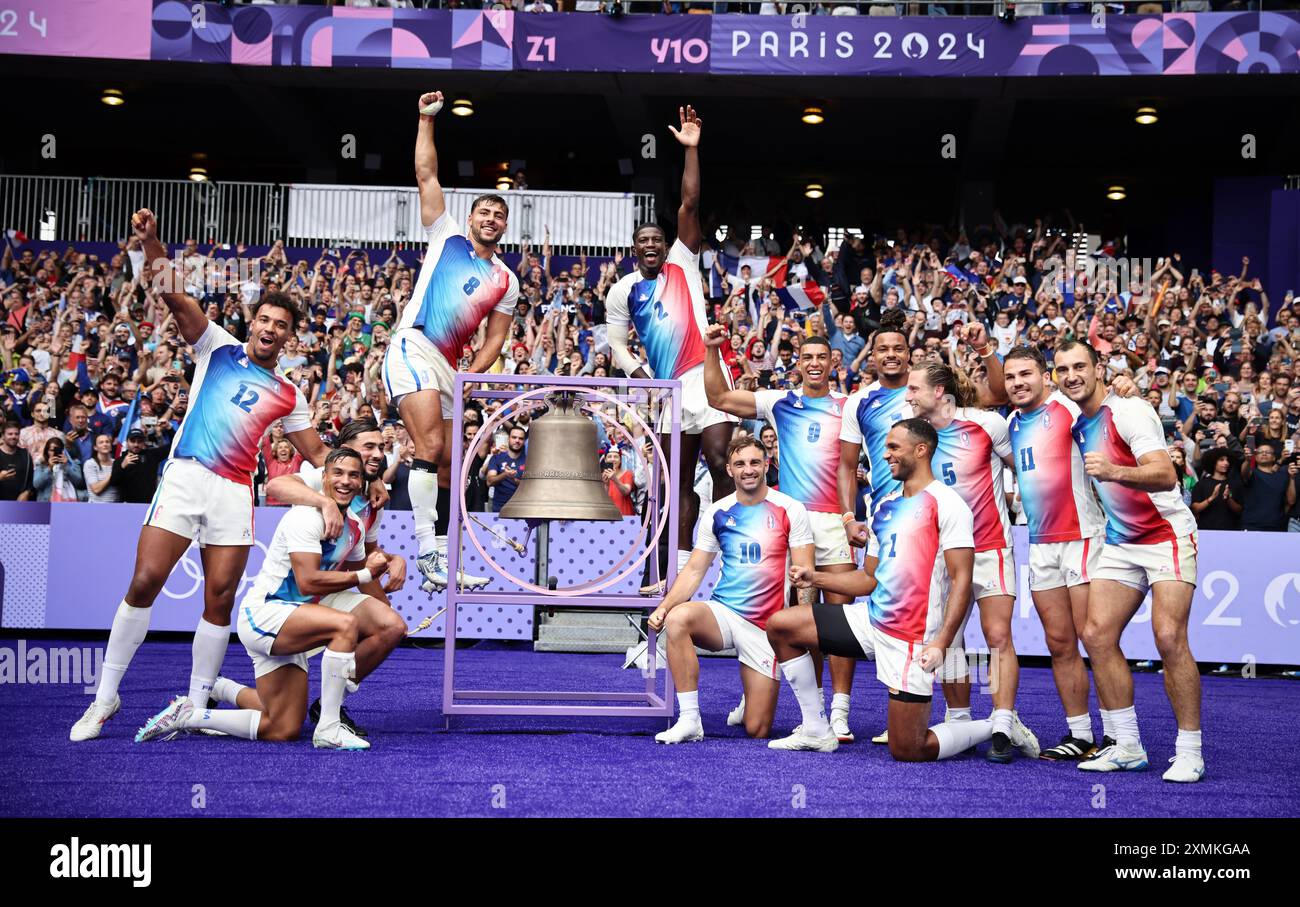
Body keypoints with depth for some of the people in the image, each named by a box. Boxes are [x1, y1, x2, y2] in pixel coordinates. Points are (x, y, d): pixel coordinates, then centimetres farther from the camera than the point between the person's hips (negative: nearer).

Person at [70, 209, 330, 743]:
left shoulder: (287, 394, 19)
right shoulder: (218, 348, 13)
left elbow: (315, 453, 20)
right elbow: (175, 297, 1)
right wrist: (150, 242, -14)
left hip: (236, 494, 2)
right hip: (184, 477, -2)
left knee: (220, 600, -1)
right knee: (145, 582, -10)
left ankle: (195, 705, 10)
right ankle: (106, 695, 1)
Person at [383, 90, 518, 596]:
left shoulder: (506, 280, 18)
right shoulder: (446, 236, 10)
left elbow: (495, 339, 13)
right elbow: (426, 174, 5)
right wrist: (427, 119, 2)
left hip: (450, 365, 6)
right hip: (414, 349, -5)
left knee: (446, 465, 5)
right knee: (430, 446, -21)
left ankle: (441, 564, 9)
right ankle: (427, 550, -22)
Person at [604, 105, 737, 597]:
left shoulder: (682, 263, 6)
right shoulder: (621, 291, 12)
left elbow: (690, 205, -3)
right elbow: (616, 343, 13)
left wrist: (691, 150, -9)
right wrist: (636, 370, -7)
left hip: (705, 375, -3)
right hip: (667, 387, 3)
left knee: (718, 462, -14)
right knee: (681, 480, 7)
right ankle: (679, 569, 10)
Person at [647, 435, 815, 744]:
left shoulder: (790, 510, -4)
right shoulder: (717, 513, 4)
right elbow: (694, 570, 5)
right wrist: (664, 607, -12)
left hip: (765, 626, -2)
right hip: (722, 612, 2)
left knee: (757, 730, -4)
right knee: (678, 618, -35)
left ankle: (751, 699, 35)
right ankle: (690, 721, -26)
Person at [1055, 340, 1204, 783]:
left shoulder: (1130, 411, -14)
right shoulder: (1077, 424, 10)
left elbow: (1166, 476, -26)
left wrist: (1113, 472, -41)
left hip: (1167, 535, -8)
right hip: (1120, 543, 8)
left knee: (1169, 638, -19)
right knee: (1096, 634, -4)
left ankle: (1189, 752, -10)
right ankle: (1127, 747, 4)